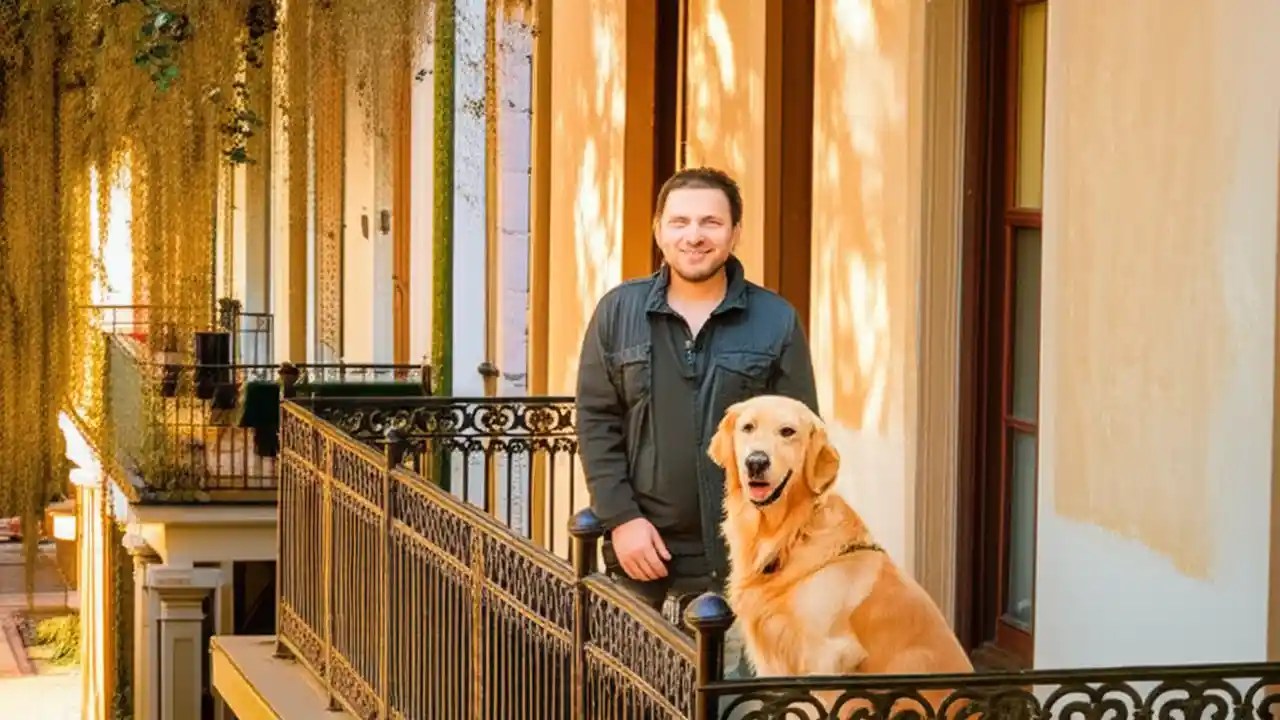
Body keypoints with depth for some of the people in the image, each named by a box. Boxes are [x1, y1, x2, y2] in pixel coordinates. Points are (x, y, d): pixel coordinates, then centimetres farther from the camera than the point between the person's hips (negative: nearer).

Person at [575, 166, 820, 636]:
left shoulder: (776, 321, 2)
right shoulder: (618, 312, 6)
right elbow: (596, 421, 6)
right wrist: (620, 516, -4)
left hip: (740, 558, -1)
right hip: (640, 547, 1)